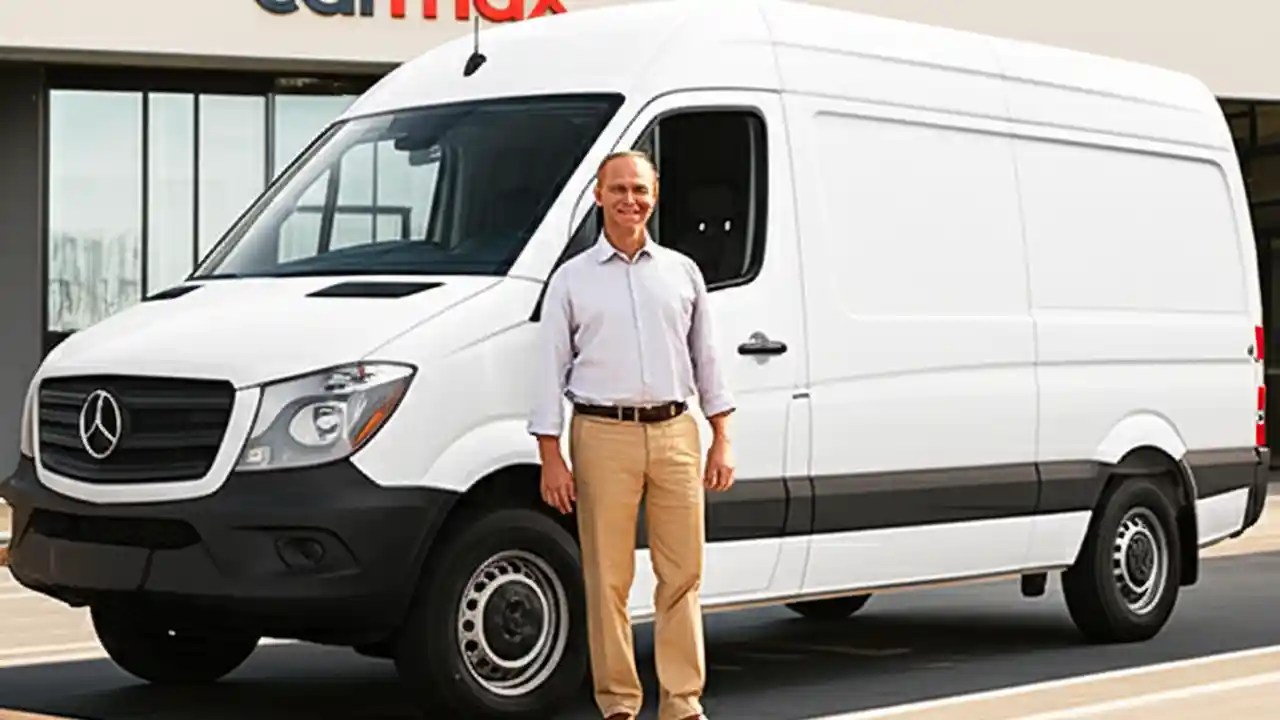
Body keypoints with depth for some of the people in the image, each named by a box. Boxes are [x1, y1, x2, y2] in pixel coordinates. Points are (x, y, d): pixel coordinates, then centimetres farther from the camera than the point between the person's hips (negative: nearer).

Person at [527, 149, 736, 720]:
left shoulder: (682, 272, 13)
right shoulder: (571, 278, 6)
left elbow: (706, 358, 16)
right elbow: (549, 369, 4)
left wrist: (721, 441, 9)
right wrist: (550, 457, -3)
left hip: (675, 432, 2)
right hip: (603, 436, -2)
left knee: (683, 575, 2)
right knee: (608, 580, -1)